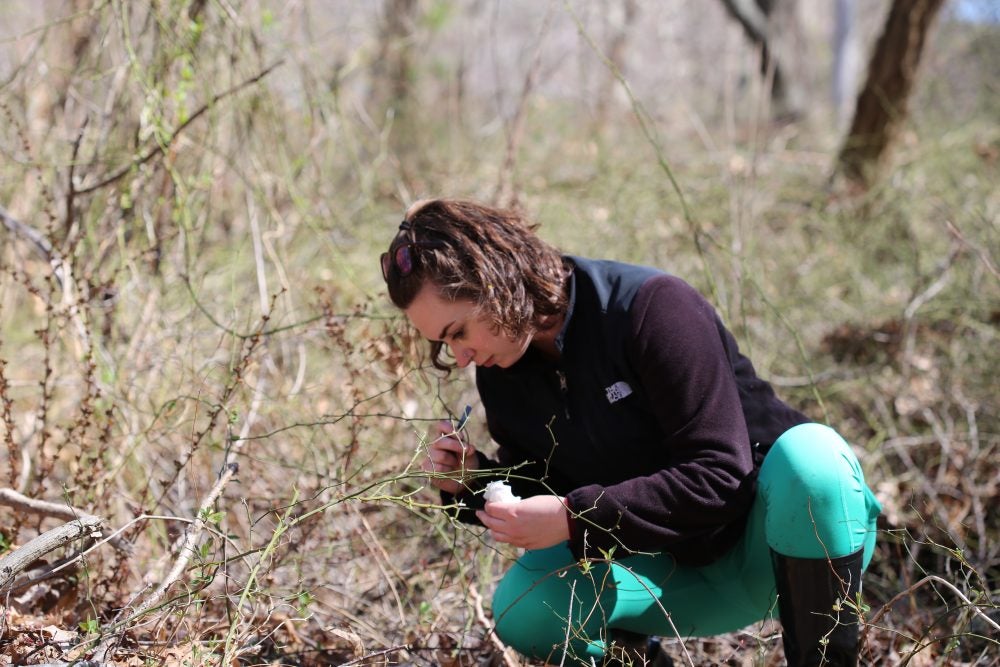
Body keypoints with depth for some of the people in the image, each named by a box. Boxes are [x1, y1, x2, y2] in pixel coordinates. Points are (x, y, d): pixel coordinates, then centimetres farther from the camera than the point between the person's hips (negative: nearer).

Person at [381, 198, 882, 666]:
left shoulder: (651, 308, -22)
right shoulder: (503, 376, -2)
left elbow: (720, 475, -27)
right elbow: (550, 502, 7)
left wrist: (578, 517, -31)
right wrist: (474, 483, -13)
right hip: (684, 572, 5)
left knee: (809, 453, -39)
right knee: (522, 609, -21)